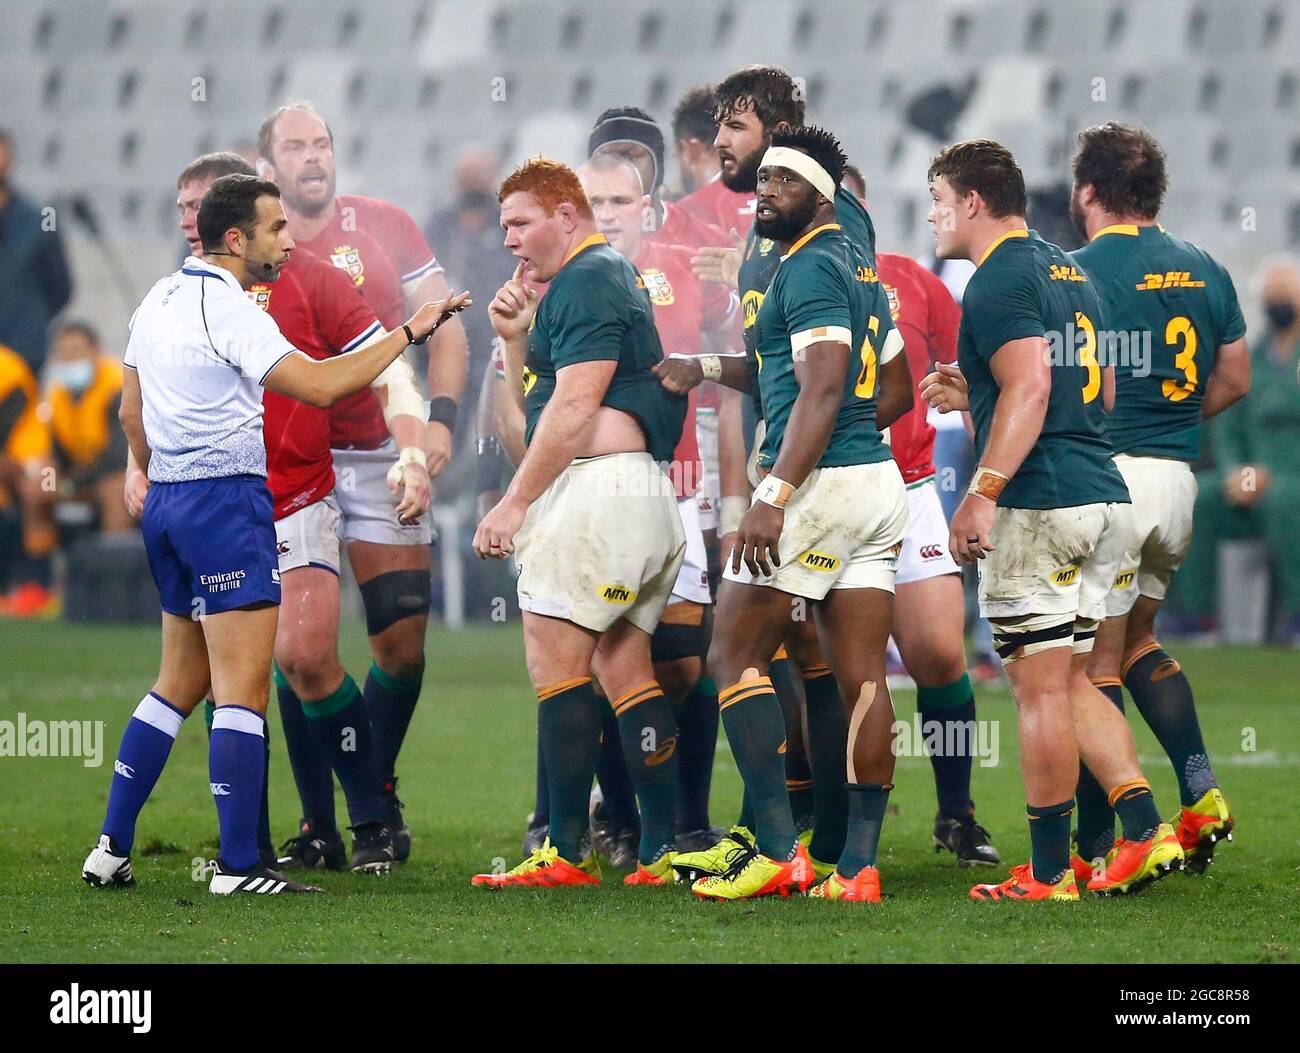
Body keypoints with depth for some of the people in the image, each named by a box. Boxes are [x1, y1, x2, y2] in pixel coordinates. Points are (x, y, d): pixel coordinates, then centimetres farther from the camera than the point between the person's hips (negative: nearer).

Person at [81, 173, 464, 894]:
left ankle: (111, 848, 14)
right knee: (244, 686, -8)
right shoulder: (226, 308, -15)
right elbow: (320, 384, -21)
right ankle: (238, 866, -12)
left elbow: (131, 413, 20)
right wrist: (407, 333, -15)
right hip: (227, 501, -9)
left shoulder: (159, 300, 13)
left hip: (168, 504, 9)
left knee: (180, 681, 16)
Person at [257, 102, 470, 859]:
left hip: (381, 455, 1)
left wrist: (440, 419, -8)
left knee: (403, 638, 0)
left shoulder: (386, 227, 3)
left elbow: (444, 327, 5)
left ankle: (381, 795, 20)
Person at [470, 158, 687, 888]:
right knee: (623, 668, 8)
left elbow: (574, 406, -18)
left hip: (600, 483, -11)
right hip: (638, 495, 11)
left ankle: (567, 852, -14)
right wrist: (516, 337, 10)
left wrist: (514, 503, -17)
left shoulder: (588, 281, -9)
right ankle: (663, 849, 5)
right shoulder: (611, 276, 23)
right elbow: (535, 403, 27)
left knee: (554, 657, -11)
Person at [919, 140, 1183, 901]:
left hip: (1039, 503, -9)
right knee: (1069, 681, 15)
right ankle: (1147, 832, 5)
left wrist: (983, 492, -25)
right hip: (1102, 496, 9)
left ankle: (1048, 873, -2)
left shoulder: (1000, 280, -10)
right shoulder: (1069, 273, 19)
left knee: (1040, 687, -5)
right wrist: (974, 396, 28)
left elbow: (1029, 387, -22)